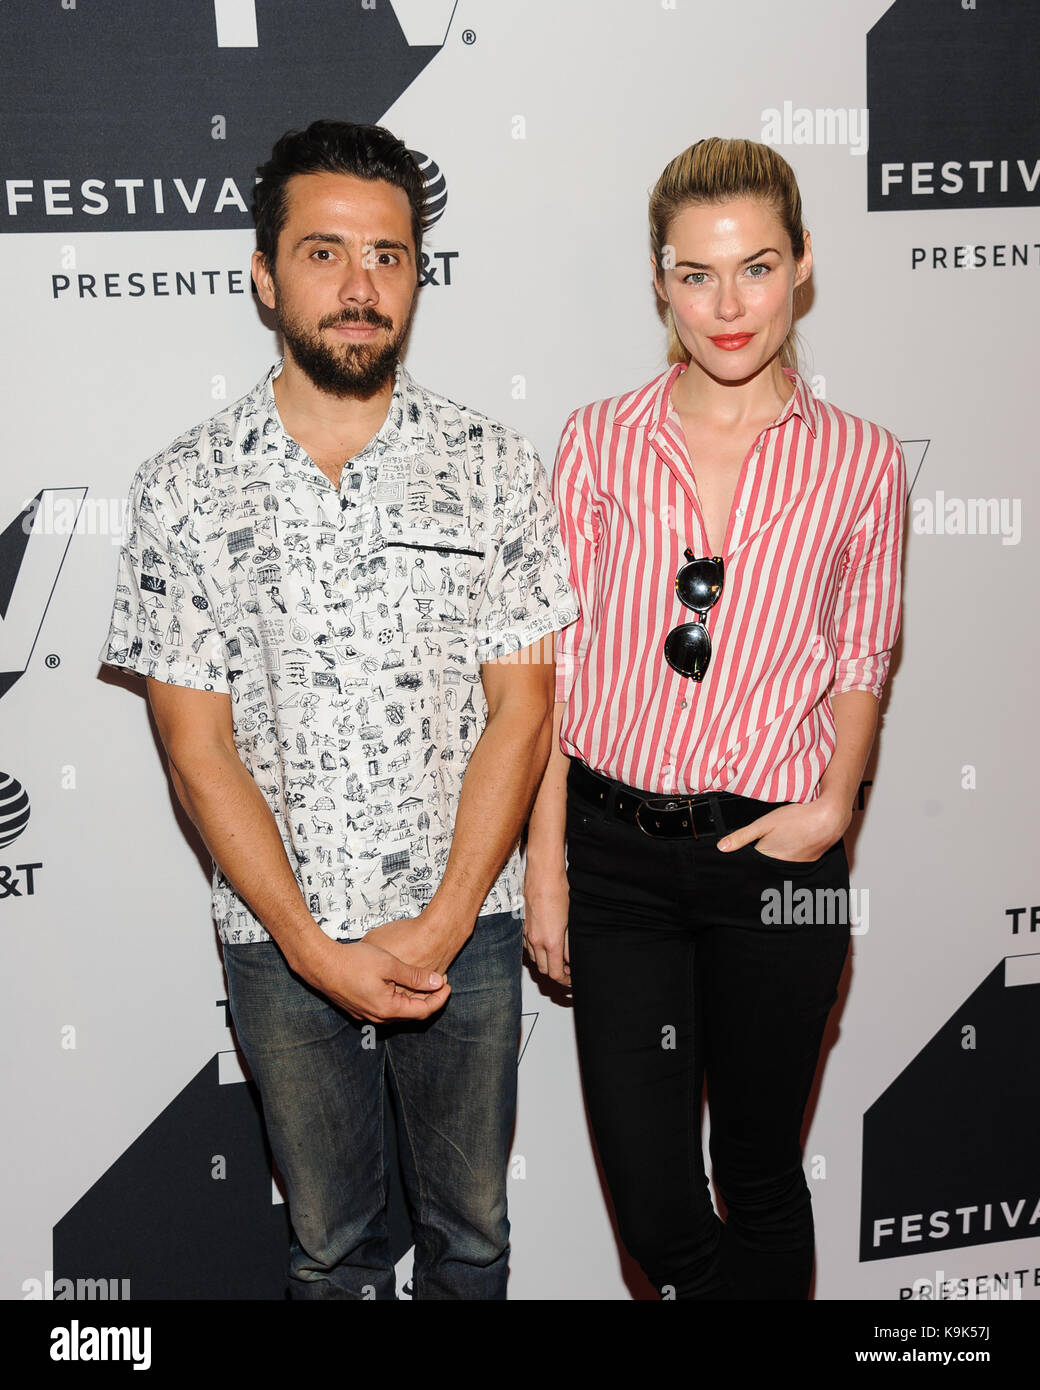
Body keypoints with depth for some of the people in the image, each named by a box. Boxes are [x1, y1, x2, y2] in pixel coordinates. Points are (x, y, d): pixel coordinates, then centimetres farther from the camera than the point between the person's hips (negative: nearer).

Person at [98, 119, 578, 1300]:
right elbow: (197, 741, -7)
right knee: (330, 1241, 19)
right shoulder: (184, 490, -5)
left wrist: (439, 926, -13)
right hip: (280, 941, 0)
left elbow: (522, 707, -6)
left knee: (470, 1228, 19)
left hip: (464, 929, 1)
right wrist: (314, 945, -13)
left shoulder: (492, 467, -4)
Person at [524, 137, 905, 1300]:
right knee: (647, 1193, 5)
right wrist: (546, 865, -1)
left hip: (775, 858, 0)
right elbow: (558, 665, 2)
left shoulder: (859, 462, -1)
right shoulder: (599, 442, 0)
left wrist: (833, 804, -9)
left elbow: (860, 661, 9)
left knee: (759, 1172, 15)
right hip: (616, 844, 1)